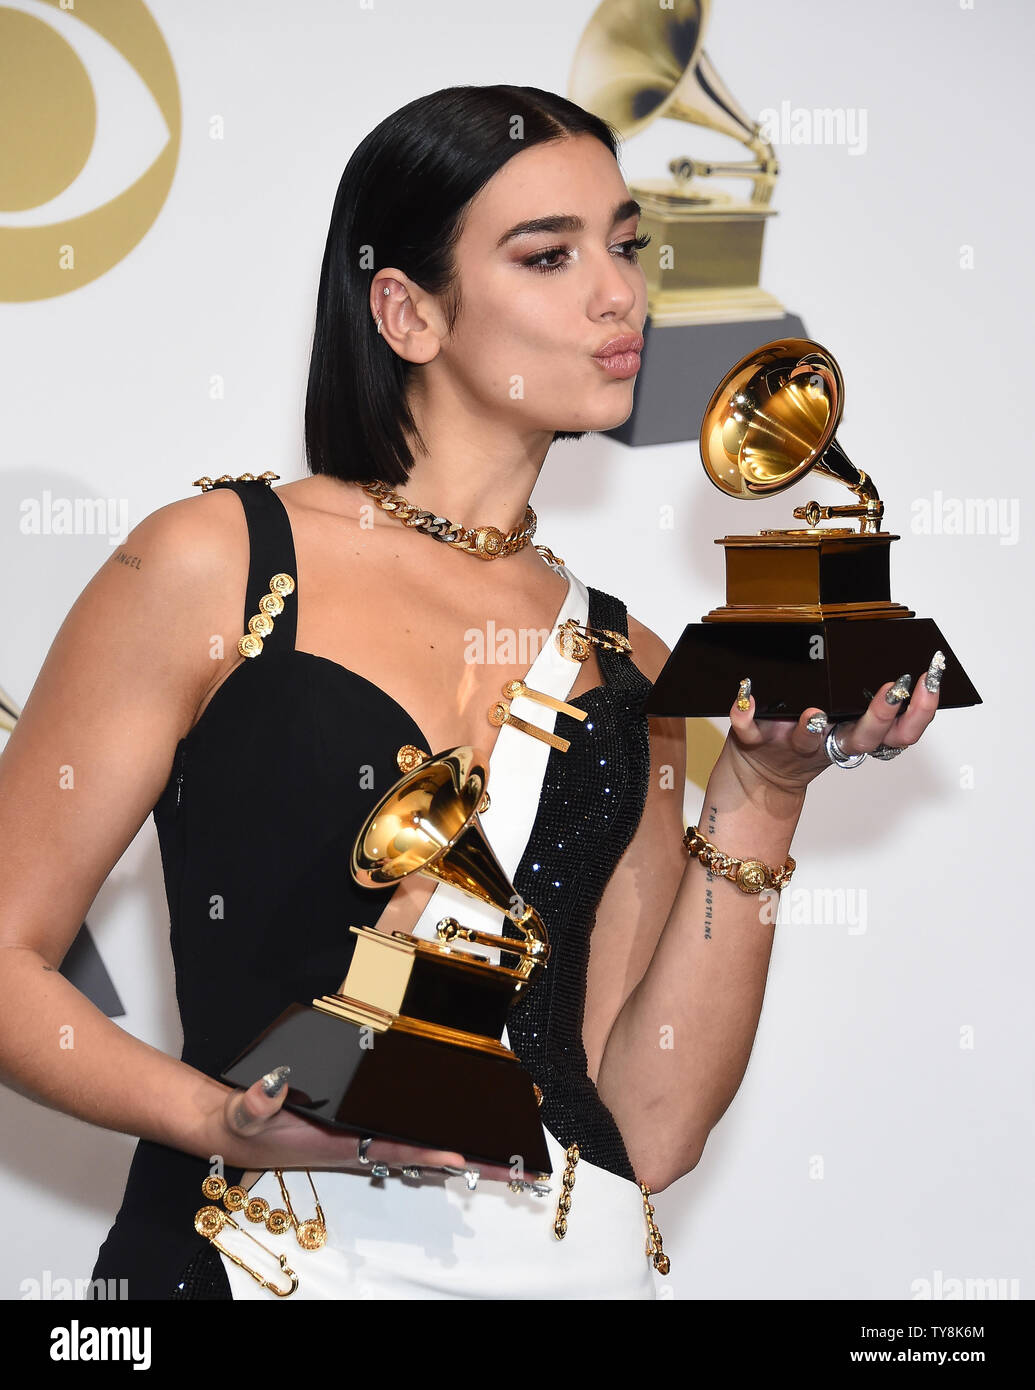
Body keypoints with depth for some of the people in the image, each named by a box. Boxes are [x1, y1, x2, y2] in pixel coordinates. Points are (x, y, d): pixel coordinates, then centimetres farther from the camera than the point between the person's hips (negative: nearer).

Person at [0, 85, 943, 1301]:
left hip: (577, 1263, 3)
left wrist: (760, 790, -2)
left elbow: (648, 1135, 3)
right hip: (262, 1259, -3)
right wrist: (229, 1126, -16)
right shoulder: (217, 564, -1)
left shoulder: (626, 670, 10)